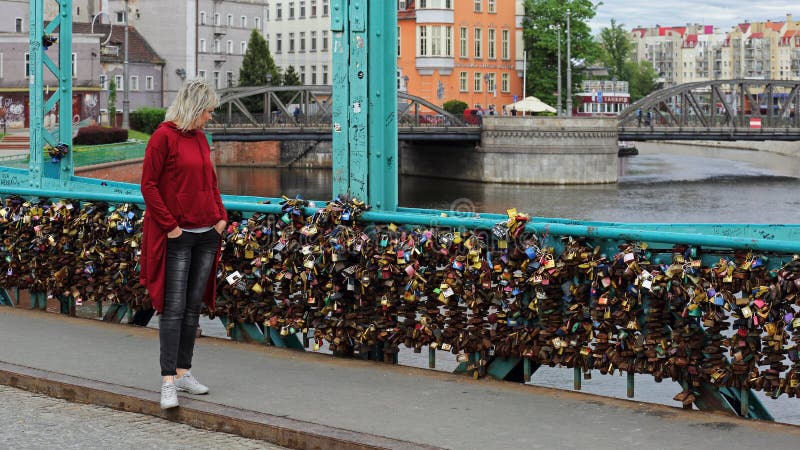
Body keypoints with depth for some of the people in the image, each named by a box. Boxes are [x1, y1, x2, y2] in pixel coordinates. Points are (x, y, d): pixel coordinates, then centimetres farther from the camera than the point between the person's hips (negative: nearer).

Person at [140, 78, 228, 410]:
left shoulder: (200, 138, 13)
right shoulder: (164, 137, -9)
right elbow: (148, 185, -11)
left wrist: (220, 216, 8)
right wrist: (169, 225, -14)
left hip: (207, 234, 7)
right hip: (177, 236, -7)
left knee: (193, 306, 10)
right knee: (173, 307, -8)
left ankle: (183, 372, 17)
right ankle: (168, 381, -8)